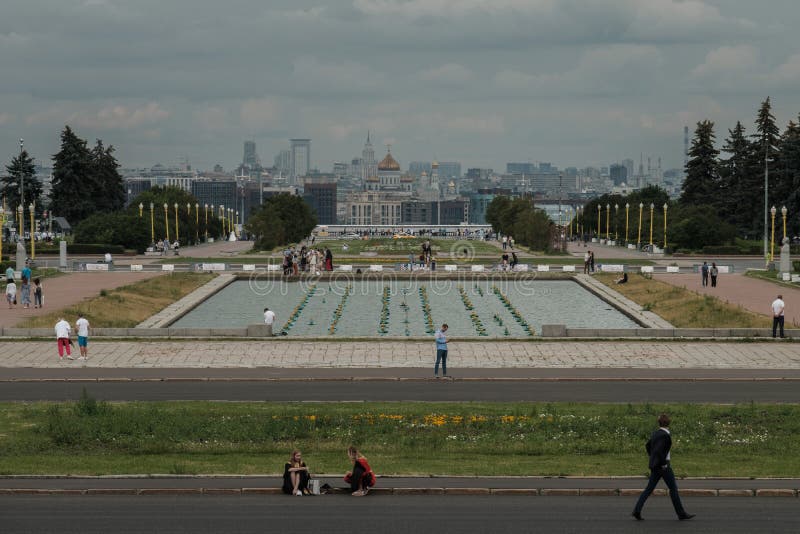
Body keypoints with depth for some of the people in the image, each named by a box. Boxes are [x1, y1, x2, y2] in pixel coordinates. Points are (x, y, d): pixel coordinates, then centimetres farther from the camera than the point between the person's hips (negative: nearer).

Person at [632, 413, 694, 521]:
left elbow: (648, 446, 21)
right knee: (673, 488, 2)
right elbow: (658, 450, -28)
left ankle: (637, 510, -1)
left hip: (655, 465, 8)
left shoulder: (656, 434, 9)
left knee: (649, 488, 8)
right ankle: (681, 513, 7)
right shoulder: (665, 435, -18)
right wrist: (663, 463, -19)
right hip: (663, 466, -8)